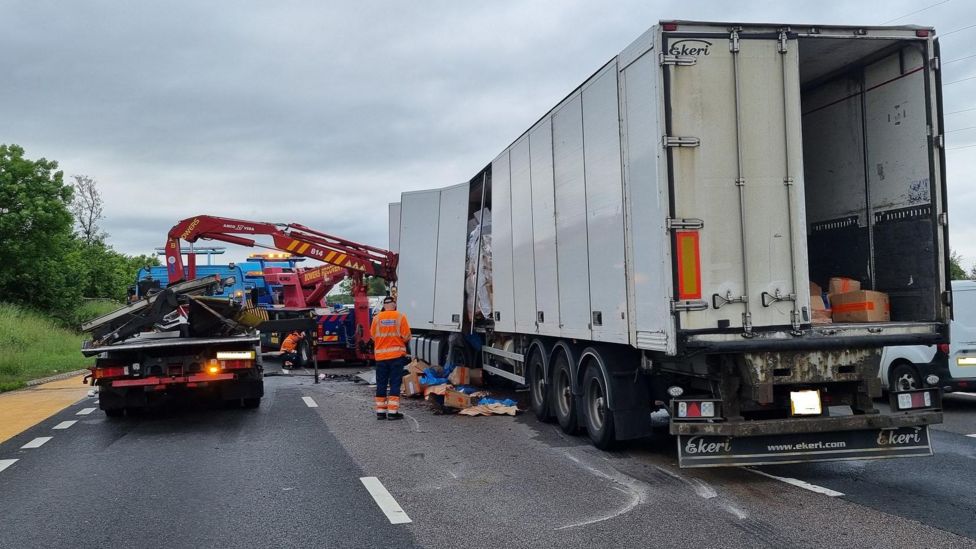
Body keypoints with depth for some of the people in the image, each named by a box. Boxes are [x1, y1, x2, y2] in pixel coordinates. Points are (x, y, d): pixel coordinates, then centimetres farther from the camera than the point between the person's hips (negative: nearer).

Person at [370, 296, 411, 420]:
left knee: (381, 384, 10)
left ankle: (380, 411, 12)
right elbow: (406, 336, -6)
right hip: (397, 355, -2)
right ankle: (393, 411, -1)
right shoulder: (400, 317, -7)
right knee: (395, 384, 3)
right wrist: (403, 342, 17)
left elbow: (373, 336, 5)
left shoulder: (377, 318, -2)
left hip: (380, 355, 2)